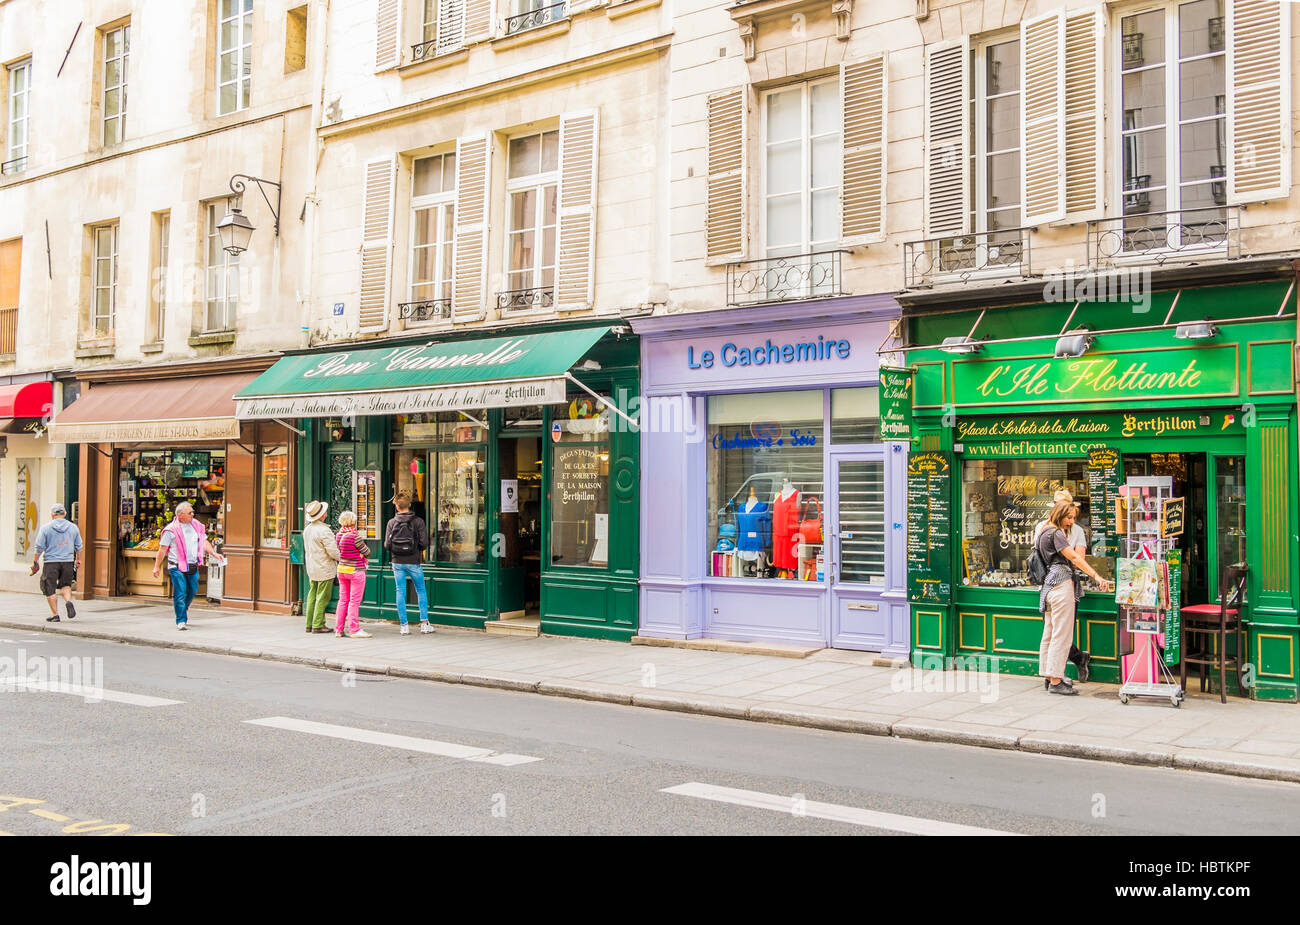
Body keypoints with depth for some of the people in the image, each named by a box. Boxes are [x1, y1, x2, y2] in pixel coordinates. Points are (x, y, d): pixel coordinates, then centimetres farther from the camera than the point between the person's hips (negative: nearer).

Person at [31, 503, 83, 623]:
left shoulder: (46, 528, -5)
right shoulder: (73, 527, 4)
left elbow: (40, 547, -4)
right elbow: (78, 546, 10)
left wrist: (35, 561, 7)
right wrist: (78, 559, 24)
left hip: (51, 562, -3)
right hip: (68, 561, 3)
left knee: (50, 589, 6)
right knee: (66, 585, 20)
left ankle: (55, 615, 7)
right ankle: (69, 601, -8)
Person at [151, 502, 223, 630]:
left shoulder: (196, 526, 9)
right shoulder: (171, 529, -7)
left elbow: (204, 542, 20)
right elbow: (162, 549, -4)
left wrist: (214, 554, 9)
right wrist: (157, 567, -4)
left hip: (193, 567, 5)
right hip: (177, 567, -5)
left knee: (192, 590, 16)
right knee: (180, 593, -7)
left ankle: (184, 608, 45)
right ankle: (181, 621, -1)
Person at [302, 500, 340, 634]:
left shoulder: (307, 529, 8)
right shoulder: (324, 530, -19)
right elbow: (333, 551, -19)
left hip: (311, 568, 8)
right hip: (325, 569, -8)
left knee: (312, 596, 13)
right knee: (322, 598, -1)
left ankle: (309, 624, 16)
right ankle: (318, 625, 1)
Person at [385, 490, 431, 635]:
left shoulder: (391, 522, -2)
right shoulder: (418, 521, -7)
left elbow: (386, 545, -4)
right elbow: (424, 543, -10)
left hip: (397, 563, 1)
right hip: (413, 562, -1)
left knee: (400, 592, 7)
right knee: (421, 591, 12)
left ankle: (404, 626, 6)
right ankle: (424, 623, 8)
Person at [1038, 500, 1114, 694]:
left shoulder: (1046, 533, 20)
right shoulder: (1055, 534, -10)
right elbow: (1074, 557, -18)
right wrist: (1097, 576, -23)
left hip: (1050, 586, 11)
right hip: (1061, 584, -11)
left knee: (1050, 634, 12)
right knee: (1062, 635, -9)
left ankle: (1049, 677, 17)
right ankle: (1056, 681, -9)